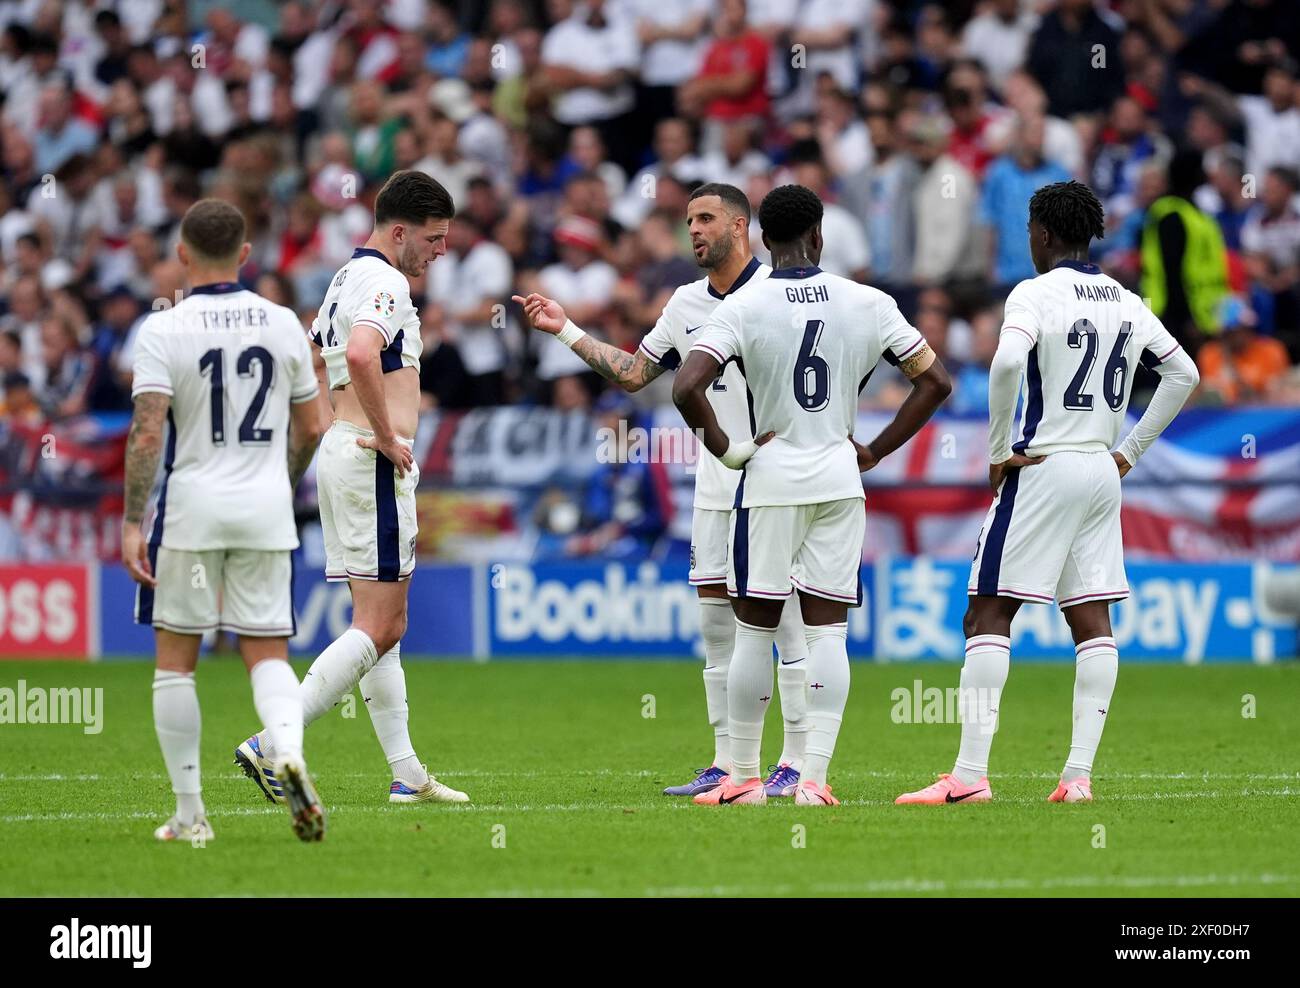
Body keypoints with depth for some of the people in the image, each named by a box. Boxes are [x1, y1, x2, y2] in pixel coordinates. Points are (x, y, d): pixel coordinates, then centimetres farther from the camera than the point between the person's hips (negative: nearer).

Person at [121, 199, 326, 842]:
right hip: (266, 512, 3)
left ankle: (189, 814, 9)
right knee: (267, 654, 8)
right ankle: (288, 753, -22)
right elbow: (310, 429, 10)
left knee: (175, 662, 8)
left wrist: (132, 524, -12)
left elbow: (147, 433, -15)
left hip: (191, 510, -3)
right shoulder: (283, 324, 4)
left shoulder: (163, 330, -8)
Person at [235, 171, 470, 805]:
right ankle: (271, 747, -19)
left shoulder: (347, 279, 19)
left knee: (386, 627, 12)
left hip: (342, 451, 11)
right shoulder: (384, 280, -12)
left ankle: (407, 773, 13)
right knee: (377, 628, -11)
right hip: (374, 463, -11)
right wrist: (387, 437, -21)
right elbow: (361, 354, -30)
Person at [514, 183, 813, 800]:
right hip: (716, 487, 7)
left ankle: (798, 761, -2)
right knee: (716, 625, 6)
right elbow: (633, 374, 20)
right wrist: (566, 331, 16)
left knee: (788, 621, -5)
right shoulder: (686, 305, 13)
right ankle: (727, 764, 10)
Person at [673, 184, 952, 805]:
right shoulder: (868, 305, 1)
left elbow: (687, 388, -19)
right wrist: (874, 452, 8)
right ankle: (814, 778, -3)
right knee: (827, 631, 3)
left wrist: (728, 449, -6)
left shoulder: (742, 309, -8)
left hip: (771, 479, -2)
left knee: (755, 630, 7)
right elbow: (934, 382, 4)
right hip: (840, 483, 2)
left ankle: (743, 776, 11)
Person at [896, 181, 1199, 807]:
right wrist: (1129, 451, 17)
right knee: (1092, 620, 6)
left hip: (1042, 469, -6)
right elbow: (1183, 374, 16)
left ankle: (971, 774, -10)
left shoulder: (1036, 293, -9)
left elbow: (1007, 362, -26)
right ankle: (1079, 774, 2)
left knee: (987, 615, -4)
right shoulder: (1126, 303, 11)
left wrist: (998, 452, -16)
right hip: (1102, 474, 6)